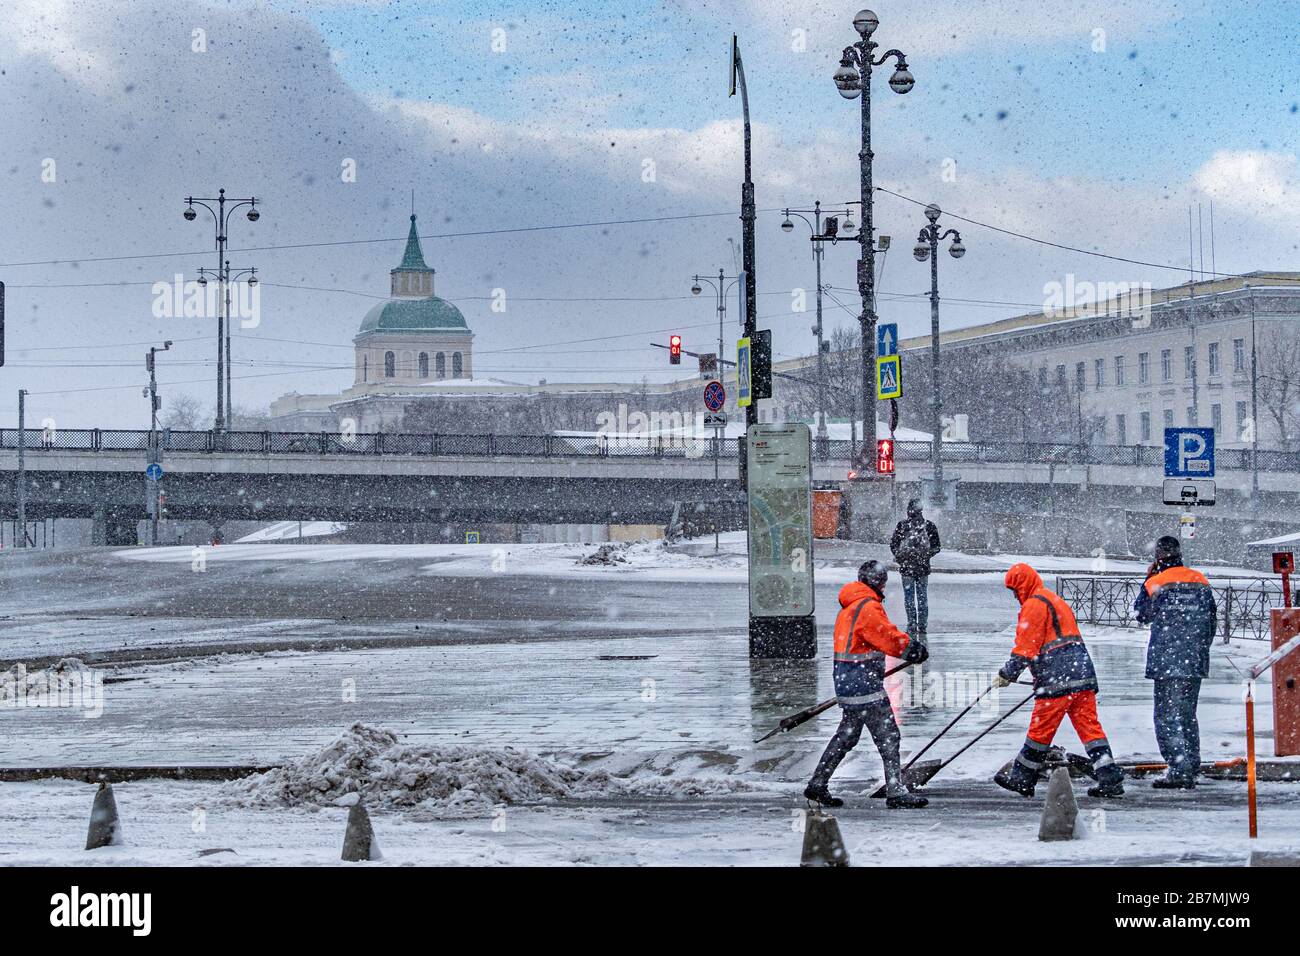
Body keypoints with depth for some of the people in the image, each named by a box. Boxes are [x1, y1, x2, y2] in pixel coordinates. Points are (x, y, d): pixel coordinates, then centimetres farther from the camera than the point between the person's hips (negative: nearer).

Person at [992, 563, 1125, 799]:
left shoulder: (1033, 605, -6)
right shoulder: (1055, 601, 26)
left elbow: (1025, 648, -10)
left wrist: (1007, 674, 0)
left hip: (1058, 679, -9)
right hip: (1082, 673, 9)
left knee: (1040, 730, 0)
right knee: (1089, 726, 3)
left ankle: (1020, 778, 9)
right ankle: (1110, 778, -6)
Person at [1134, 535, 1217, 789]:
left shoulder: (1155, 584, -8)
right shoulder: (1202, 583, 6)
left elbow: (1141, 615, 9)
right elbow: (1212, 621, 13)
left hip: (1166, 661, -5)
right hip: (1195, 662, 5)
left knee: (1167, 716, -2)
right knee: (1187, 715, 16)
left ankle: (1179, 770, -11)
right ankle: (1191, 768, 17)